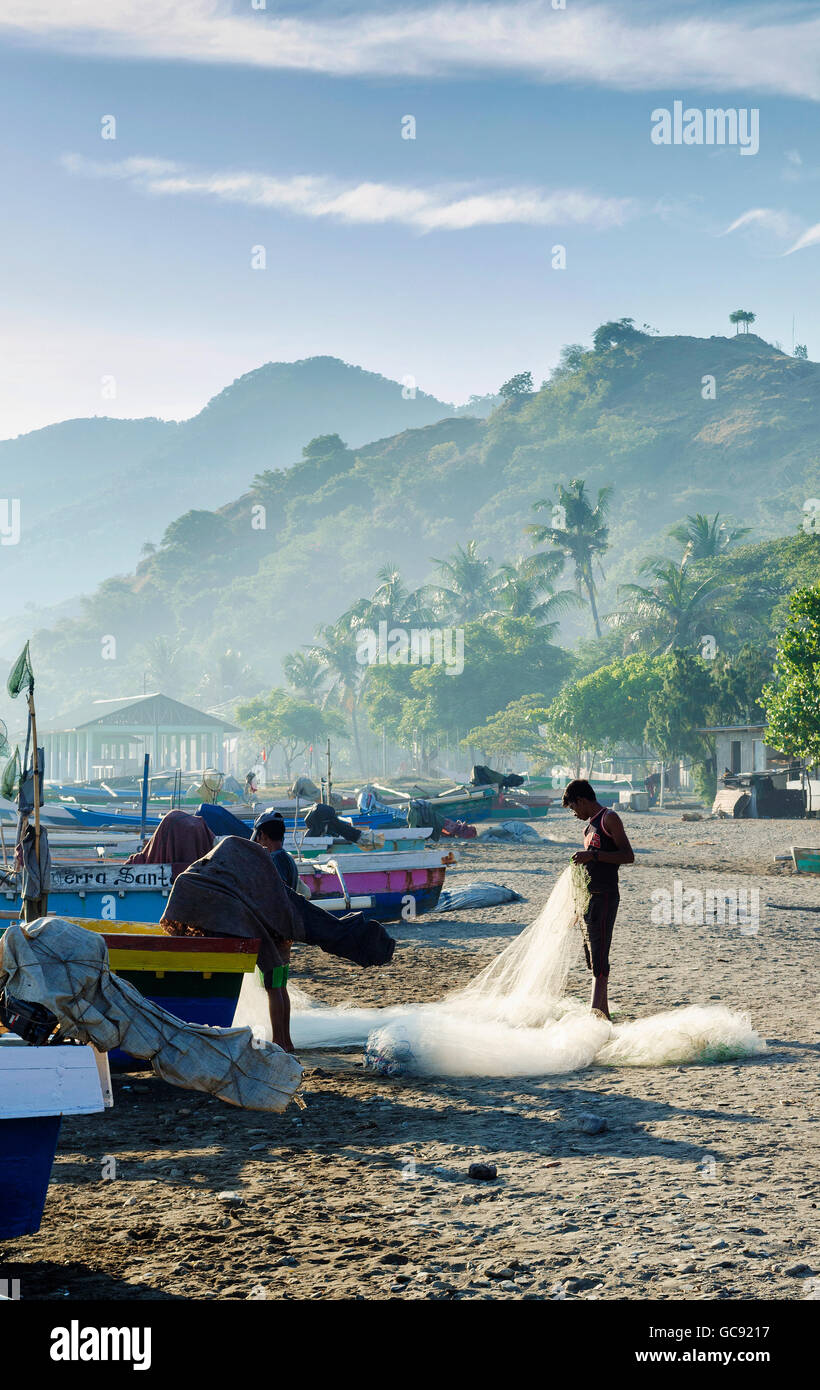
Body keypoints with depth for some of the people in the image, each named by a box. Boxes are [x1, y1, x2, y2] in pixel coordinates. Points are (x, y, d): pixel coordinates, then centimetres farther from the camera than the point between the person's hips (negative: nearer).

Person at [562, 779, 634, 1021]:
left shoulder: (609, 819, -8)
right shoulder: (590, 824, 19)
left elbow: (628, 856, -15)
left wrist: (593, 855, -20)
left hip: (604, 898, -9)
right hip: (589, 898, 10)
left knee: (599, 959, -13)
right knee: (593, 960, 11)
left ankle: (595, 1013, -17)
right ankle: (603, 1014, 18)